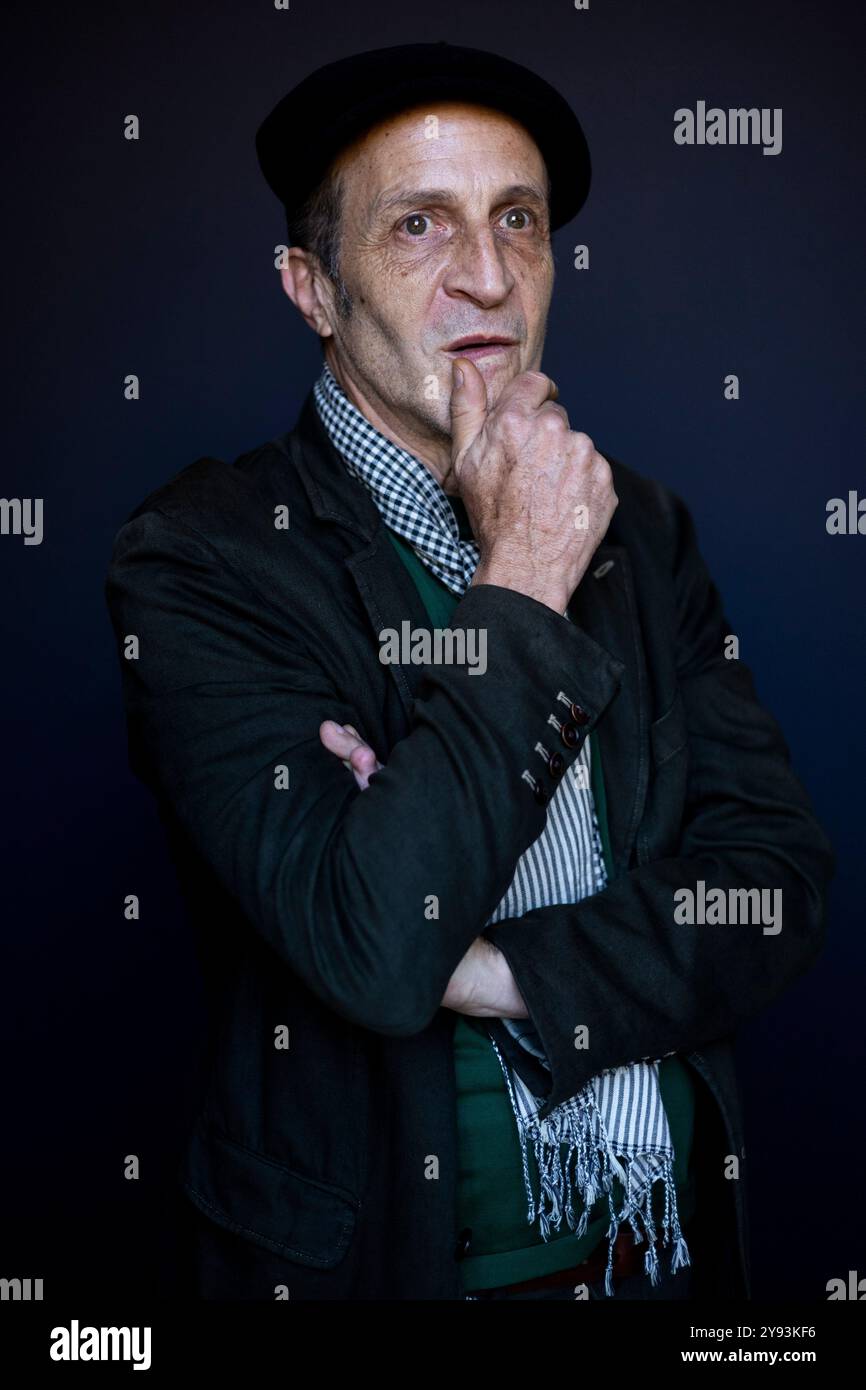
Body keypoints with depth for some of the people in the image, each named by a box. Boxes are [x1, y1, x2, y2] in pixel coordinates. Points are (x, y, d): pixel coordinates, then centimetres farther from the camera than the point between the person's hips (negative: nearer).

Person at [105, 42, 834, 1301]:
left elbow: (776, 888, -5)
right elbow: (370, 951, -26)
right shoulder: (201, 557, -16)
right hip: (382, 1254, -4)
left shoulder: (639, 527, -1)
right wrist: (522, 583, -21)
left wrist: (512, 971, -20)